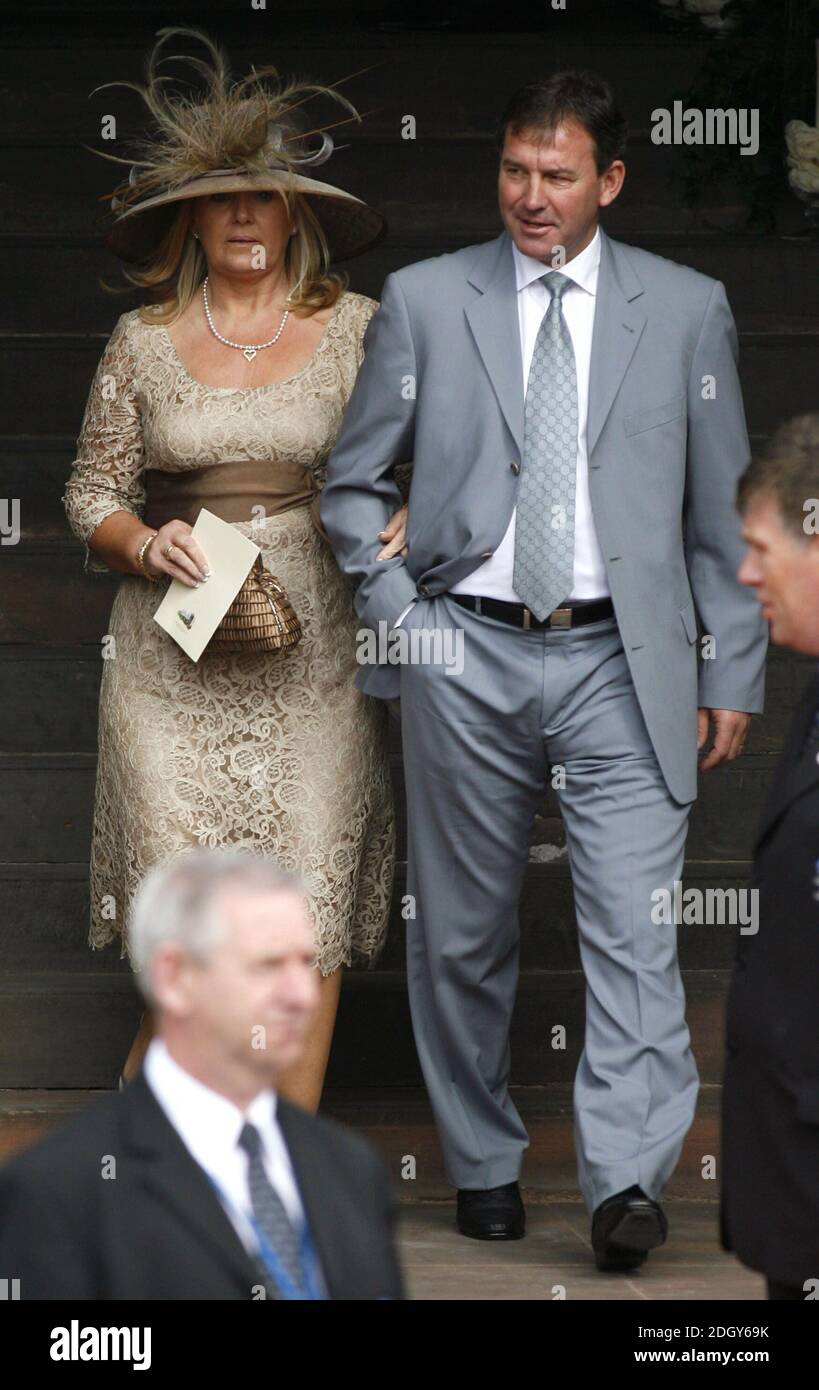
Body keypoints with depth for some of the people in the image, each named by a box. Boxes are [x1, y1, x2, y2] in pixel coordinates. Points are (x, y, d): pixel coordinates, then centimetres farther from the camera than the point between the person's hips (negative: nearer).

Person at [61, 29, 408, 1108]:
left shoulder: (358, 329, 4)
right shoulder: (144, 343, 7)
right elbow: (93, 492, 10)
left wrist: (408, 516, -12)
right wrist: (146, 544, -9)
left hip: (315, 646, 0)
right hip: (176, 655, 0)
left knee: (307, 909, -2)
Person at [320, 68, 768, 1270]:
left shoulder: (687, 310, 7)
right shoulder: (424, 302, 6)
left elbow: (722, 512, 10)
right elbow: (351, 482, 12)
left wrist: (734, 673, 5)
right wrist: (396, 613, 0)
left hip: (621, 663, -1)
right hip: (466, 660, 1)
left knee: (634, 930, -13)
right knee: (463, 934, 7)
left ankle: (628, 1182, -19)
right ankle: (484, 1166, 20)